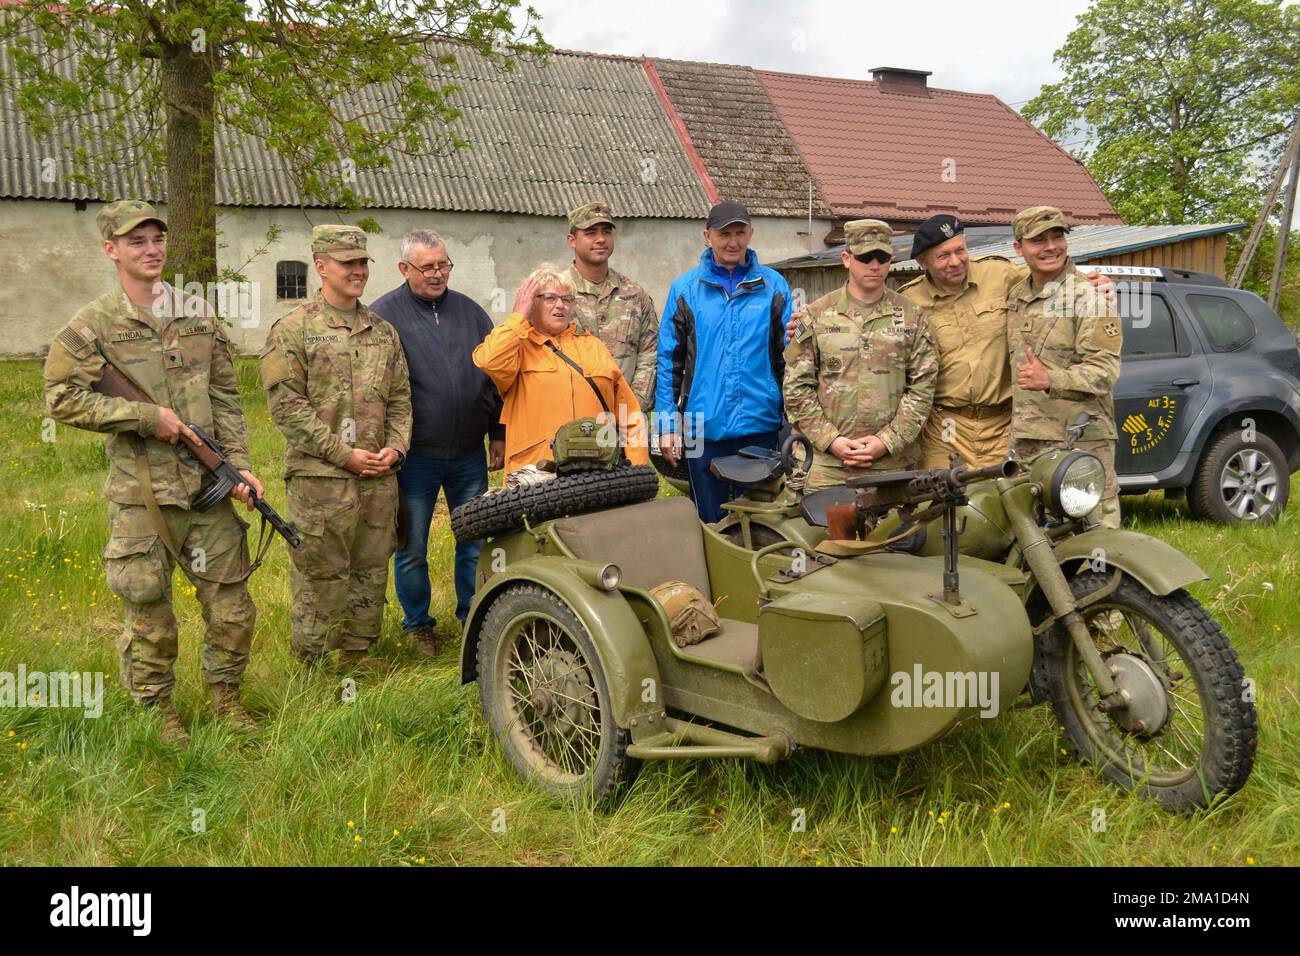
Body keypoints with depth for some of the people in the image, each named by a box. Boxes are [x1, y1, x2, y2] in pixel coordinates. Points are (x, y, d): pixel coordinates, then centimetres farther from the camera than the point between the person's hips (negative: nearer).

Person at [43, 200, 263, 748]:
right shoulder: (93, 326, -3)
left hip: (208, 487, 4)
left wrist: (239, 466, 2)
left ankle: (225, 696, 29)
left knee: (232, 607, 9)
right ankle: (160, 709, 25)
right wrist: (147, 417, -13)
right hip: (141, 493, -3)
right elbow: (62, 399, -8)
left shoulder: (199, 318, 10)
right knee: (149, 615, 6)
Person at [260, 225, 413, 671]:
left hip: (379, 477, 6)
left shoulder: (383, 330, 14)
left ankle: (356, 656, 26)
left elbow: (400, 397, 17)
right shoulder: (292, 330, -4)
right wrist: (343, 454, -14)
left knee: (372, 572, 12)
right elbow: (286, 404, -10)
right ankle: (309, 668, 12)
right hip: (320, 479, -6)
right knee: (321, 577, -1)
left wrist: (396, 446, 0)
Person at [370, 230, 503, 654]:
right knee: (411, 549, 7)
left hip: (470, 455, 3)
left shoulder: (469, 311, 9)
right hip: (415, 456, -3)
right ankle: (417, 625, 24)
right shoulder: (383, 315, -4)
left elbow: (494, 375, 14)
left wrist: (498, 434, 11)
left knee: (475, 542, 11)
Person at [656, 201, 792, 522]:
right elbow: (669, 360, 4)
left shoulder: (773, 286, 3)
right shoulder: (686, 288, 3)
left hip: (760, 425, 0)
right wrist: (666, 425, -1)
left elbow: (788, 357, 4)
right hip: (703, 428, 0)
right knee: (709, 523, 11)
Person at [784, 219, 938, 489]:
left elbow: (922, 388, 3)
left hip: (893, 463, 0)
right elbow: (797, 387, 4)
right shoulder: (816, 315, 7)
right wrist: (830, 440, -6)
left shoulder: (912, 317, 8)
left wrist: (887, 441, -8)